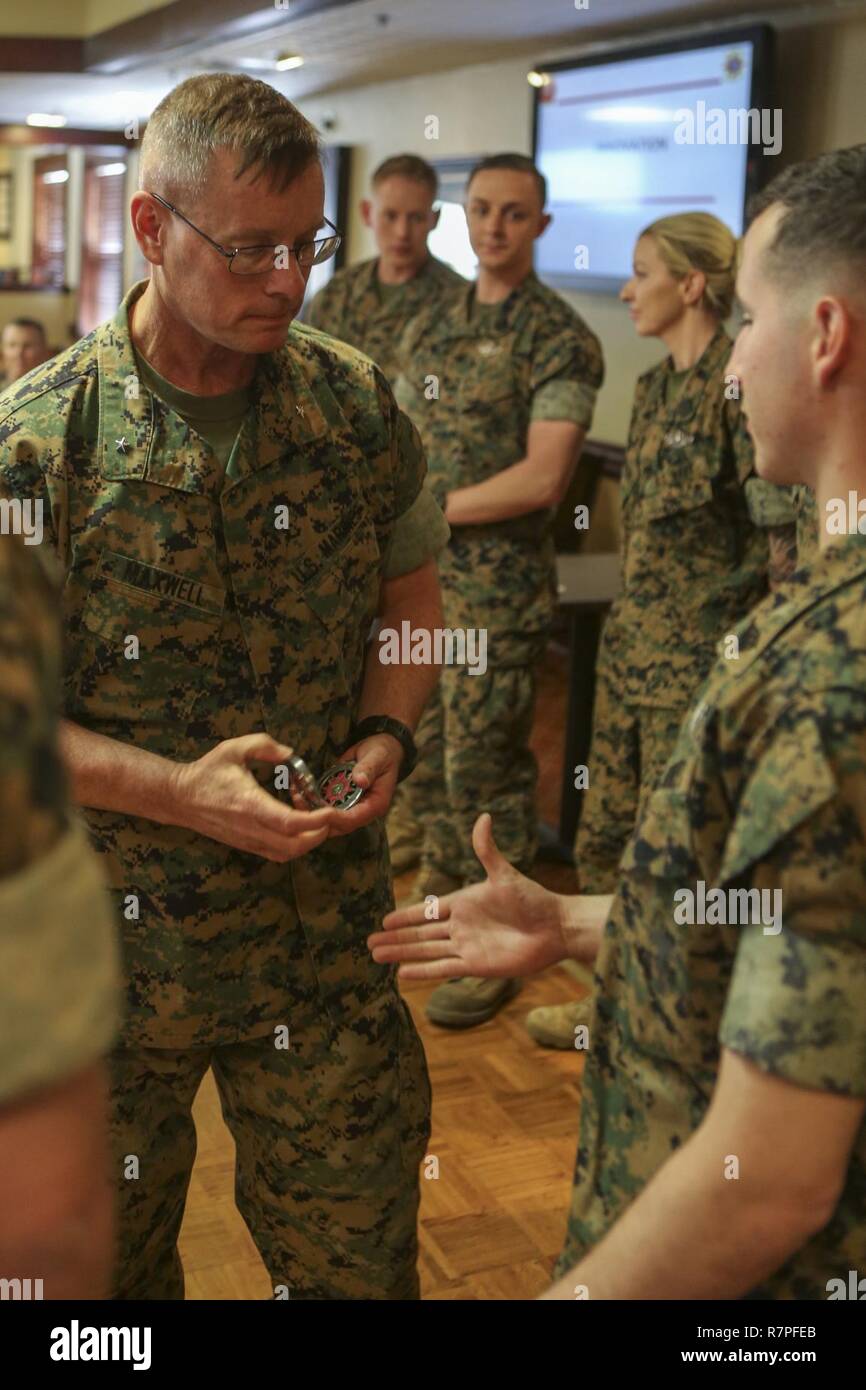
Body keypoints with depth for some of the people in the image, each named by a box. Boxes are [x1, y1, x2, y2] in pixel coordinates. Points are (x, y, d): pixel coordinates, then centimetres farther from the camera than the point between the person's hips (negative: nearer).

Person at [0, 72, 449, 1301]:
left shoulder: (356, 403, -3)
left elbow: (413, 600, 10)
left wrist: (387, 734, -9)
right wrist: (179, 791, -23)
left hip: (327, 935, 2)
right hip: (115, 945, -2)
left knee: (357, 1251, 16)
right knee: (106, 1255, 21)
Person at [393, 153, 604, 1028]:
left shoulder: (559, 339, -9)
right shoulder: (429, 326, 12)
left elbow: (543, 477, -18)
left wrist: (432, 508, -14)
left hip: (497, 586, -6)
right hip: (415, 575, 6)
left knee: (485, 765, -1)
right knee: (423, 749, 16)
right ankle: (438, 886, 35)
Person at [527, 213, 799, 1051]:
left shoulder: (742, 391, -15)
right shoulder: (654, 390, 11)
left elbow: (786, 545, -15)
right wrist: (628, 626, 19)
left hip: (702, 662, -8)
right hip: (631, 647, 9)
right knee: (604, 837, 16)